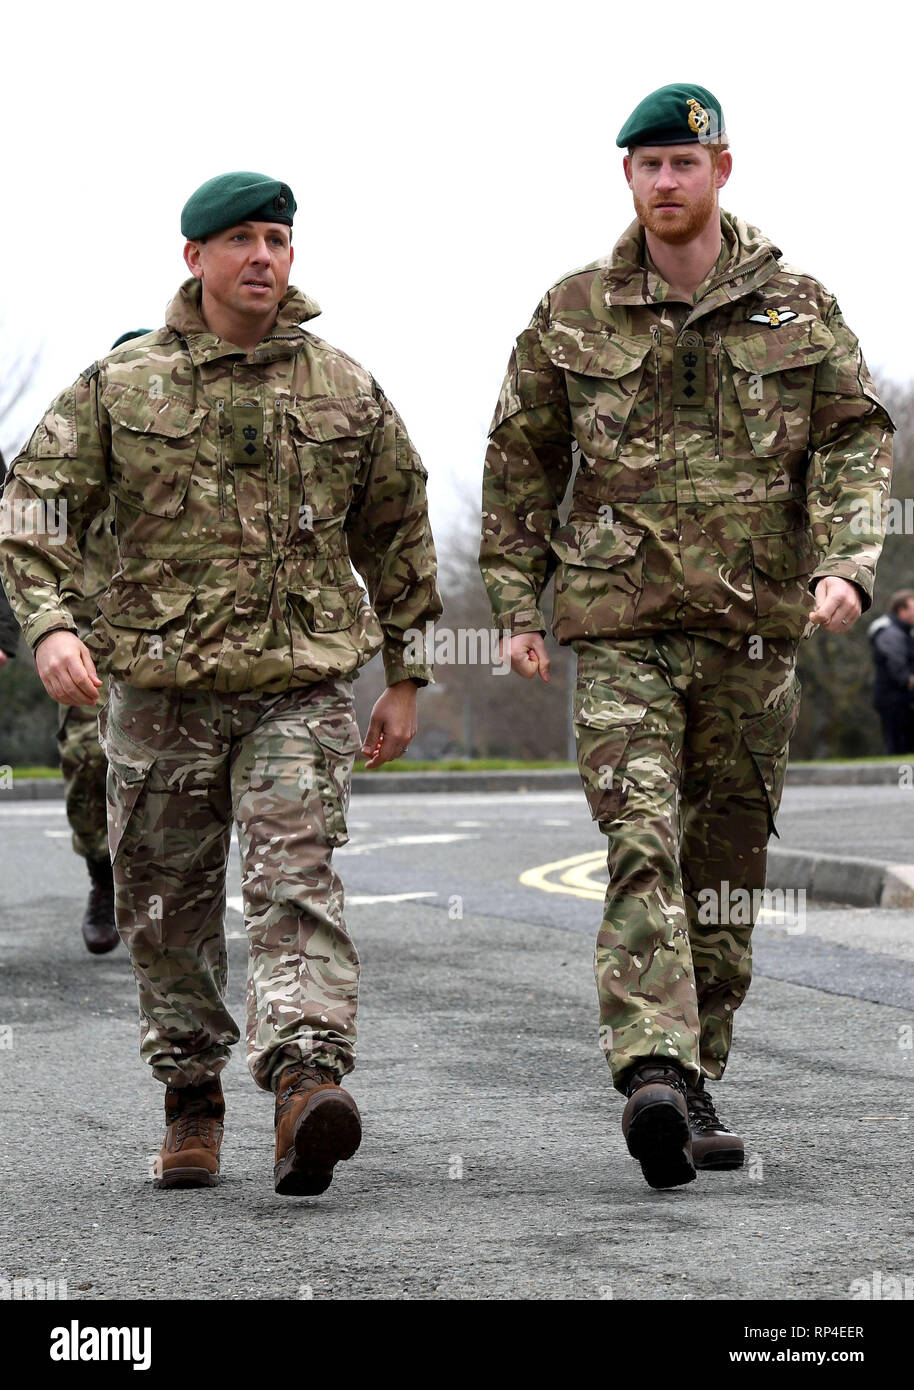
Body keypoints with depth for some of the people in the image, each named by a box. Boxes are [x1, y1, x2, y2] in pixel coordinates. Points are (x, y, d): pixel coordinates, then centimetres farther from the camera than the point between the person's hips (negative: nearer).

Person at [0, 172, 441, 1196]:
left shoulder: (345, 390, 7)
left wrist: (406, 678, 16)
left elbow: (397, 531, 16)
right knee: (168, 910, 8)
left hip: (301, 689, -1)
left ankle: (305, 1085, -30)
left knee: (295, 885, -18)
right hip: (159, 689, 1)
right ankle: (191, 1098, 24)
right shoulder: (119, 385, 3)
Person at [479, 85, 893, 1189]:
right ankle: (654, 1076, -30)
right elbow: (520, 459, 12)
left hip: (753, 628, 2)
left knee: (726, 868, 7)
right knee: (641, 845, -19)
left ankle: (694, 1090, 18)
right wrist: (515, 602, 6)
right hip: (621, 629, -2)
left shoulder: (798, 308, 7)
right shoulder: (575, 313, 7)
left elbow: (855, 437, 3)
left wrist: (843, 560, -14)